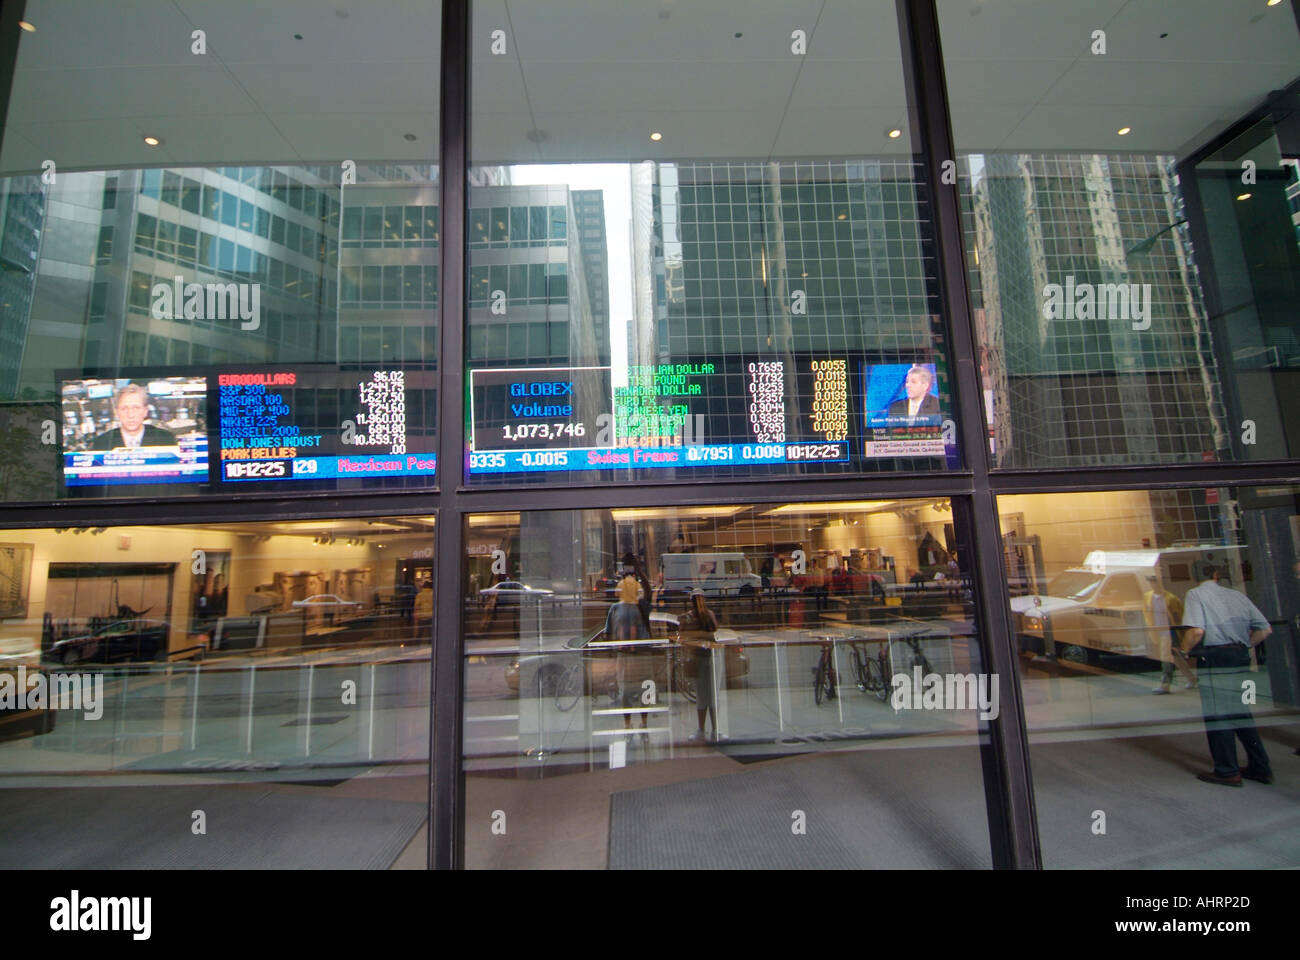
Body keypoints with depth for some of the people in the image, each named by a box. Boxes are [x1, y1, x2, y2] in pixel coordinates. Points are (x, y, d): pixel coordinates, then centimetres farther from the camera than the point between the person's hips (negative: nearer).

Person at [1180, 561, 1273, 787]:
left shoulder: (1196, 594, -5)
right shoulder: (1237, 595, 13)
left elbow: (1197, 631, -18)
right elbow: (1265, 629, 9)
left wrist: (1185, 649, -3)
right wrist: (1244, 646, 19)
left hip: (1215, 657, -6)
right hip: (1241, 656, 6)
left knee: (1216, 713, 0)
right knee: (1241, 711, 17)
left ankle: (1227, 772, 6)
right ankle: (1260, 768, 25)